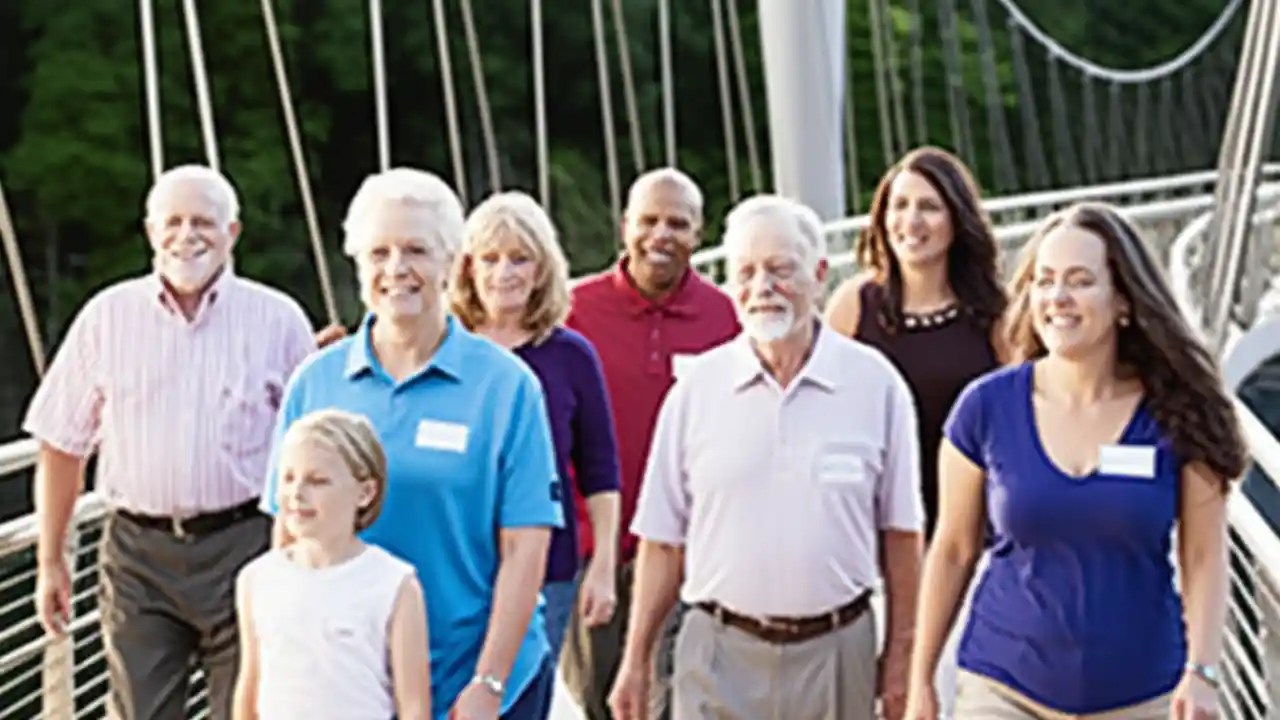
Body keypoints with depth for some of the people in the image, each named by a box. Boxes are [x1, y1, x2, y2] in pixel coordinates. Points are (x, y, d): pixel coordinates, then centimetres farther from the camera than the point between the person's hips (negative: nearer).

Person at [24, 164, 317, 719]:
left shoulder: (278, 320, 1)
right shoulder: (107, 316, 5)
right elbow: (62, 446, 10)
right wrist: (50, 560, 9)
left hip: (243, 545, -1)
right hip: (137, 553, 1)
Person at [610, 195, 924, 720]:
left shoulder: (874, 383, 0)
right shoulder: (696, 388, 2)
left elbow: (899, 533, 4)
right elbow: (662, 538, 5)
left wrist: (900, 656, 3)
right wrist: (637, 660, 3)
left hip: (836, 651, 0)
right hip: (720, 652, 0)